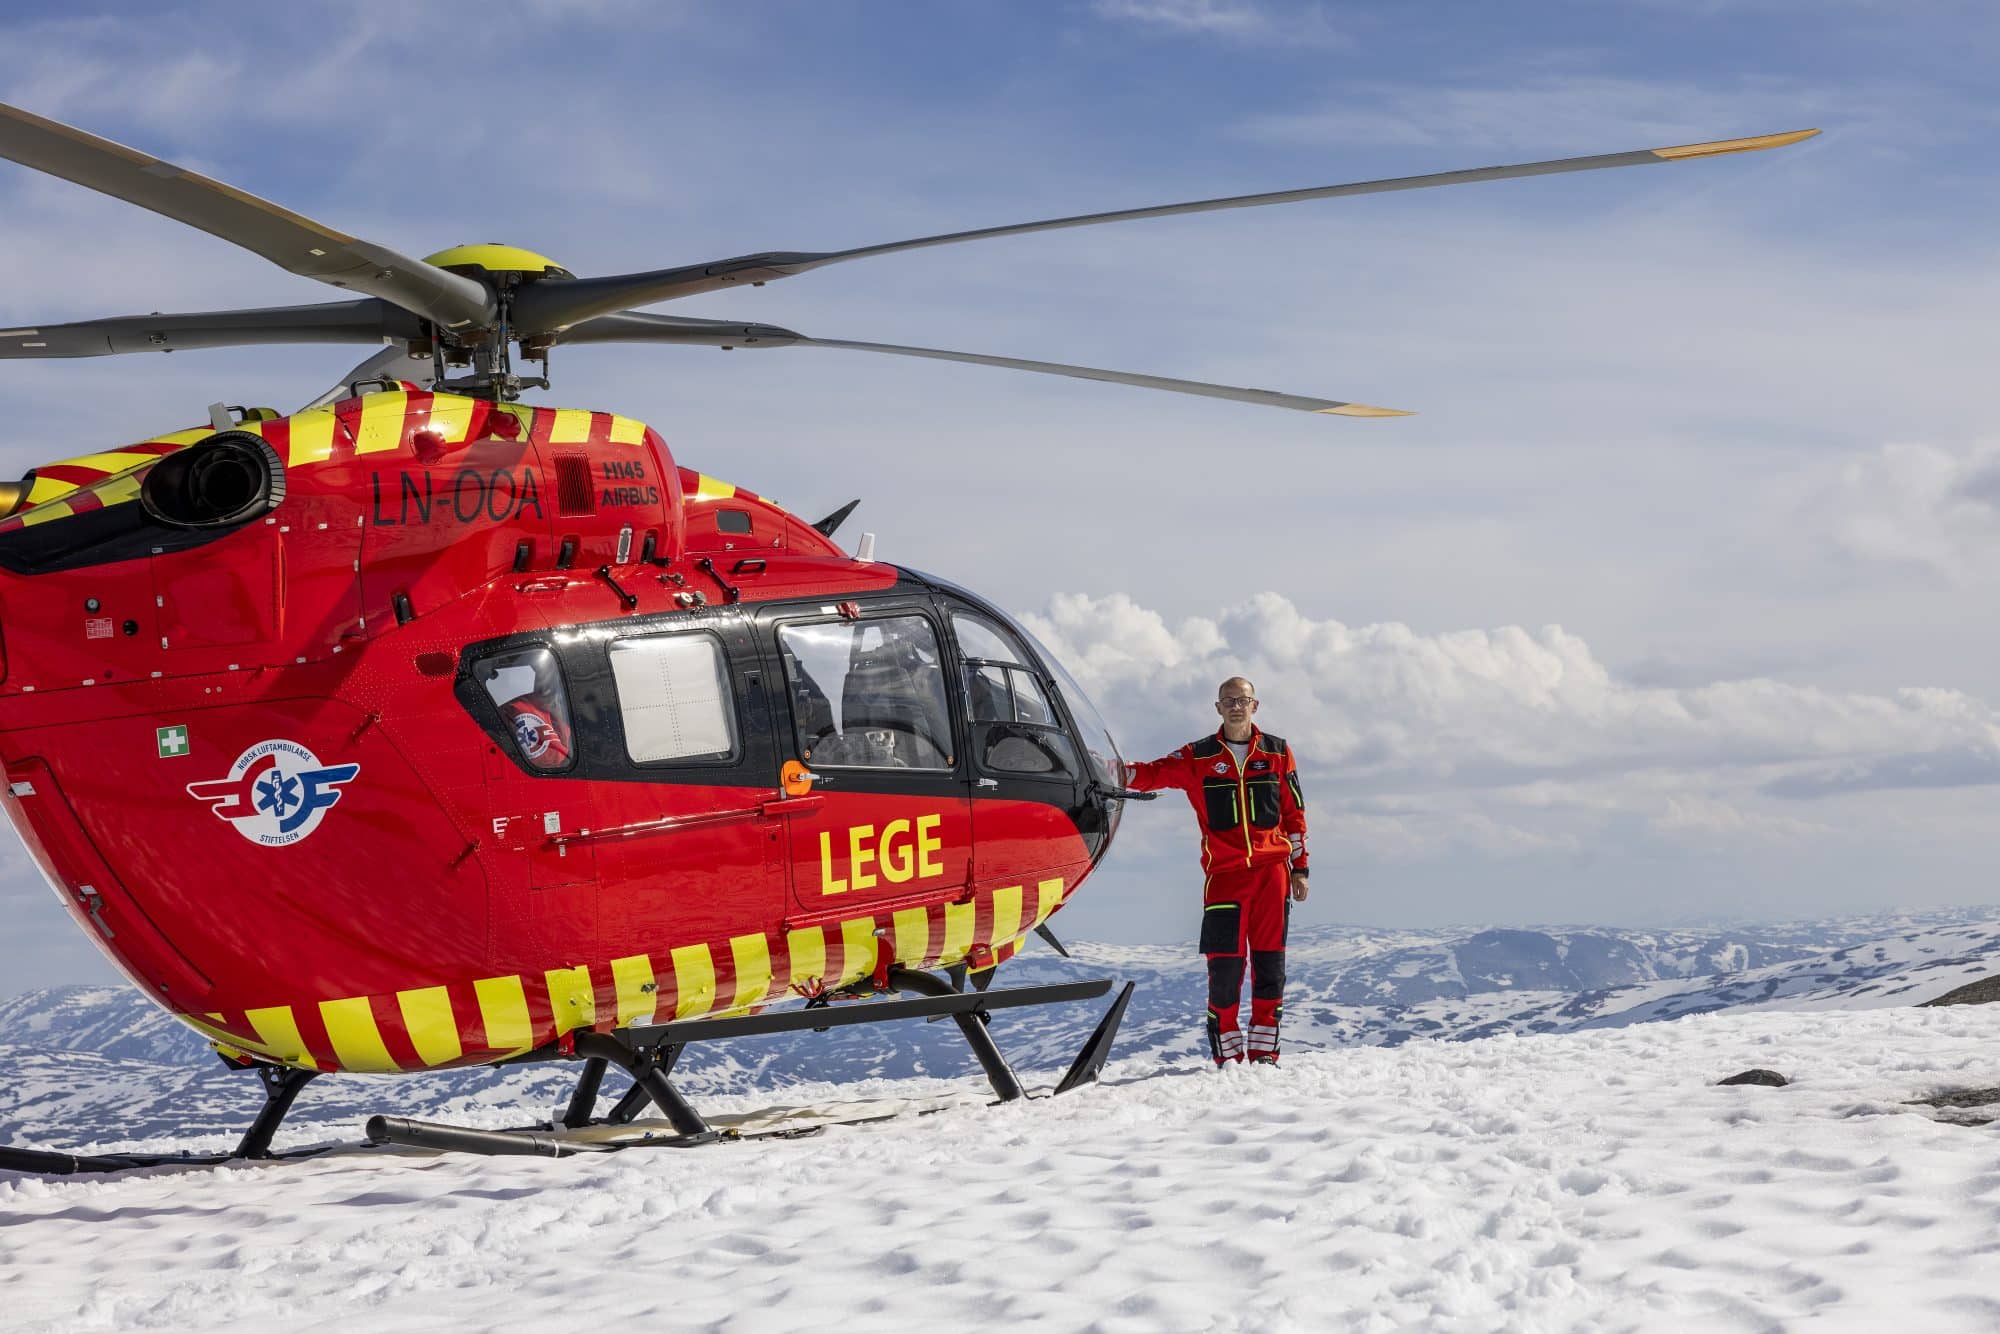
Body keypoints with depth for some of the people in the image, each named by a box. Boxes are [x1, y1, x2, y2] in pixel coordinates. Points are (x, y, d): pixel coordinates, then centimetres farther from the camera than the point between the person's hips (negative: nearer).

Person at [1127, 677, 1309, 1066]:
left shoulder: (1277, 753, 10)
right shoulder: (1198, 757, 7)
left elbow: (1294, 814, 13)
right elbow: (1155, 773, -5)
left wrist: (1299, 867, 10)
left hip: (1272, 870, 1)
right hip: (1223, 873, -1)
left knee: (1269, 961, 1)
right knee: (1224, 964, -7)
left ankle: (1264, 1051, 9)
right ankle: (1227, 1052, 2)